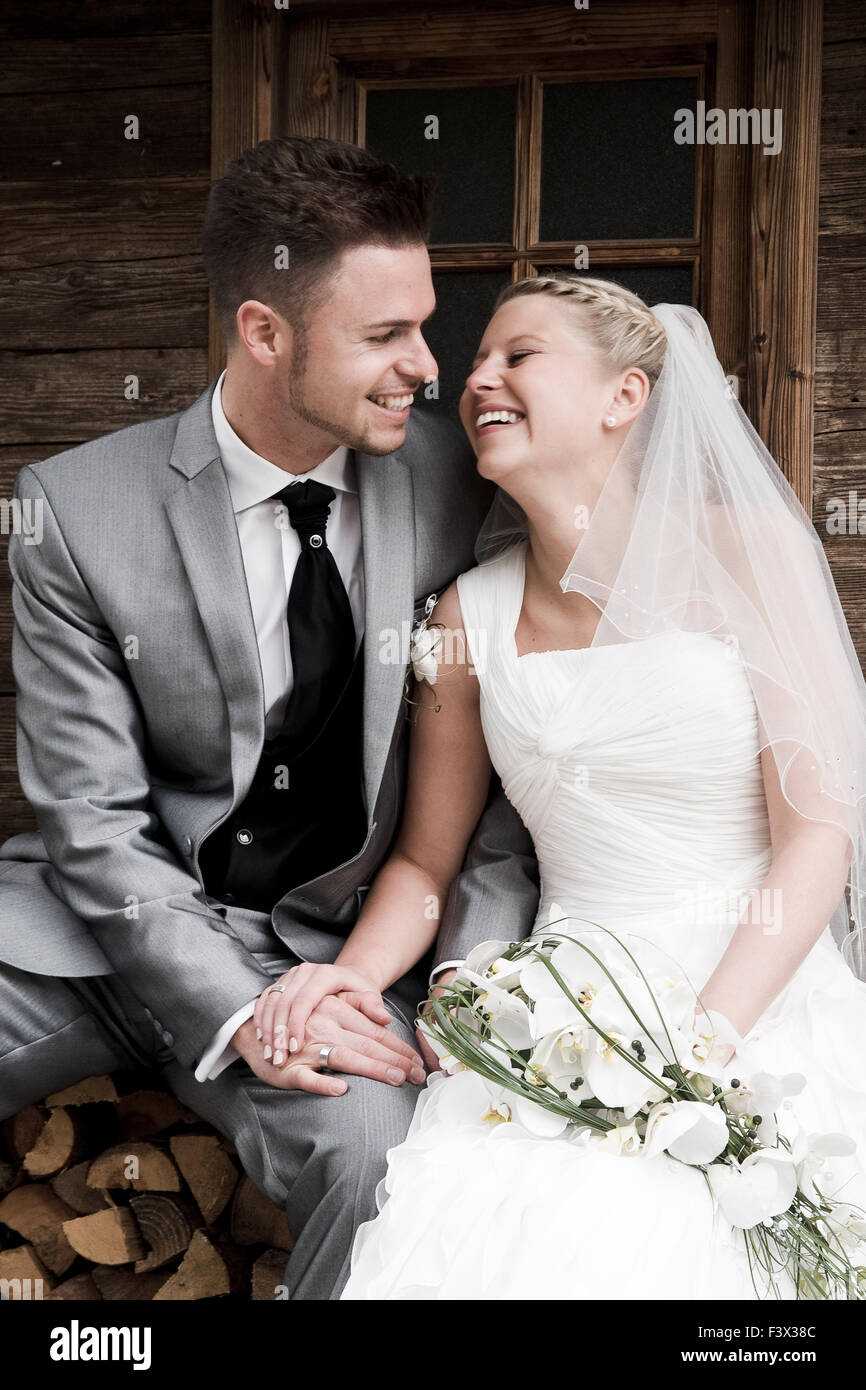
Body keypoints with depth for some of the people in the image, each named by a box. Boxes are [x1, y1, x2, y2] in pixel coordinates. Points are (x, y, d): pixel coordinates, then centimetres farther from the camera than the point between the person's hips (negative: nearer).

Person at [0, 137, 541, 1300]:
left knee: (377, 1144, -30)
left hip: (339, 946, 1)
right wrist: (239, 1013, -21)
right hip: (116, 920, 0)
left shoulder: (451, 484, -5)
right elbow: (94, 817, -9)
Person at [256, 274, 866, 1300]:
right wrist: (349, 977, -6)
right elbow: (424, 860, 14)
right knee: (464, 1239, -25)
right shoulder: (471, 614, 7)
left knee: (639, 1248, -28)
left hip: (757, 992, -2)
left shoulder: (743, 552, -2)